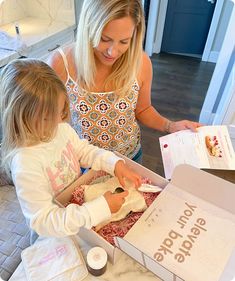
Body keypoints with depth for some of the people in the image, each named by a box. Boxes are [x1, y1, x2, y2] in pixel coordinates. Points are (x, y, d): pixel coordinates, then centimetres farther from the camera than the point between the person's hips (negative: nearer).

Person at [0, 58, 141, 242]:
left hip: (80, 203, 6)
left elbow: (84, 150, 3)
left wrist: (115, 163, -14)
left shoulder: (60, 127, -12)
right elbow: (44, 222, -29)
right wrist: (101, 208, -35)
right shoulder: (24, 163, -31)